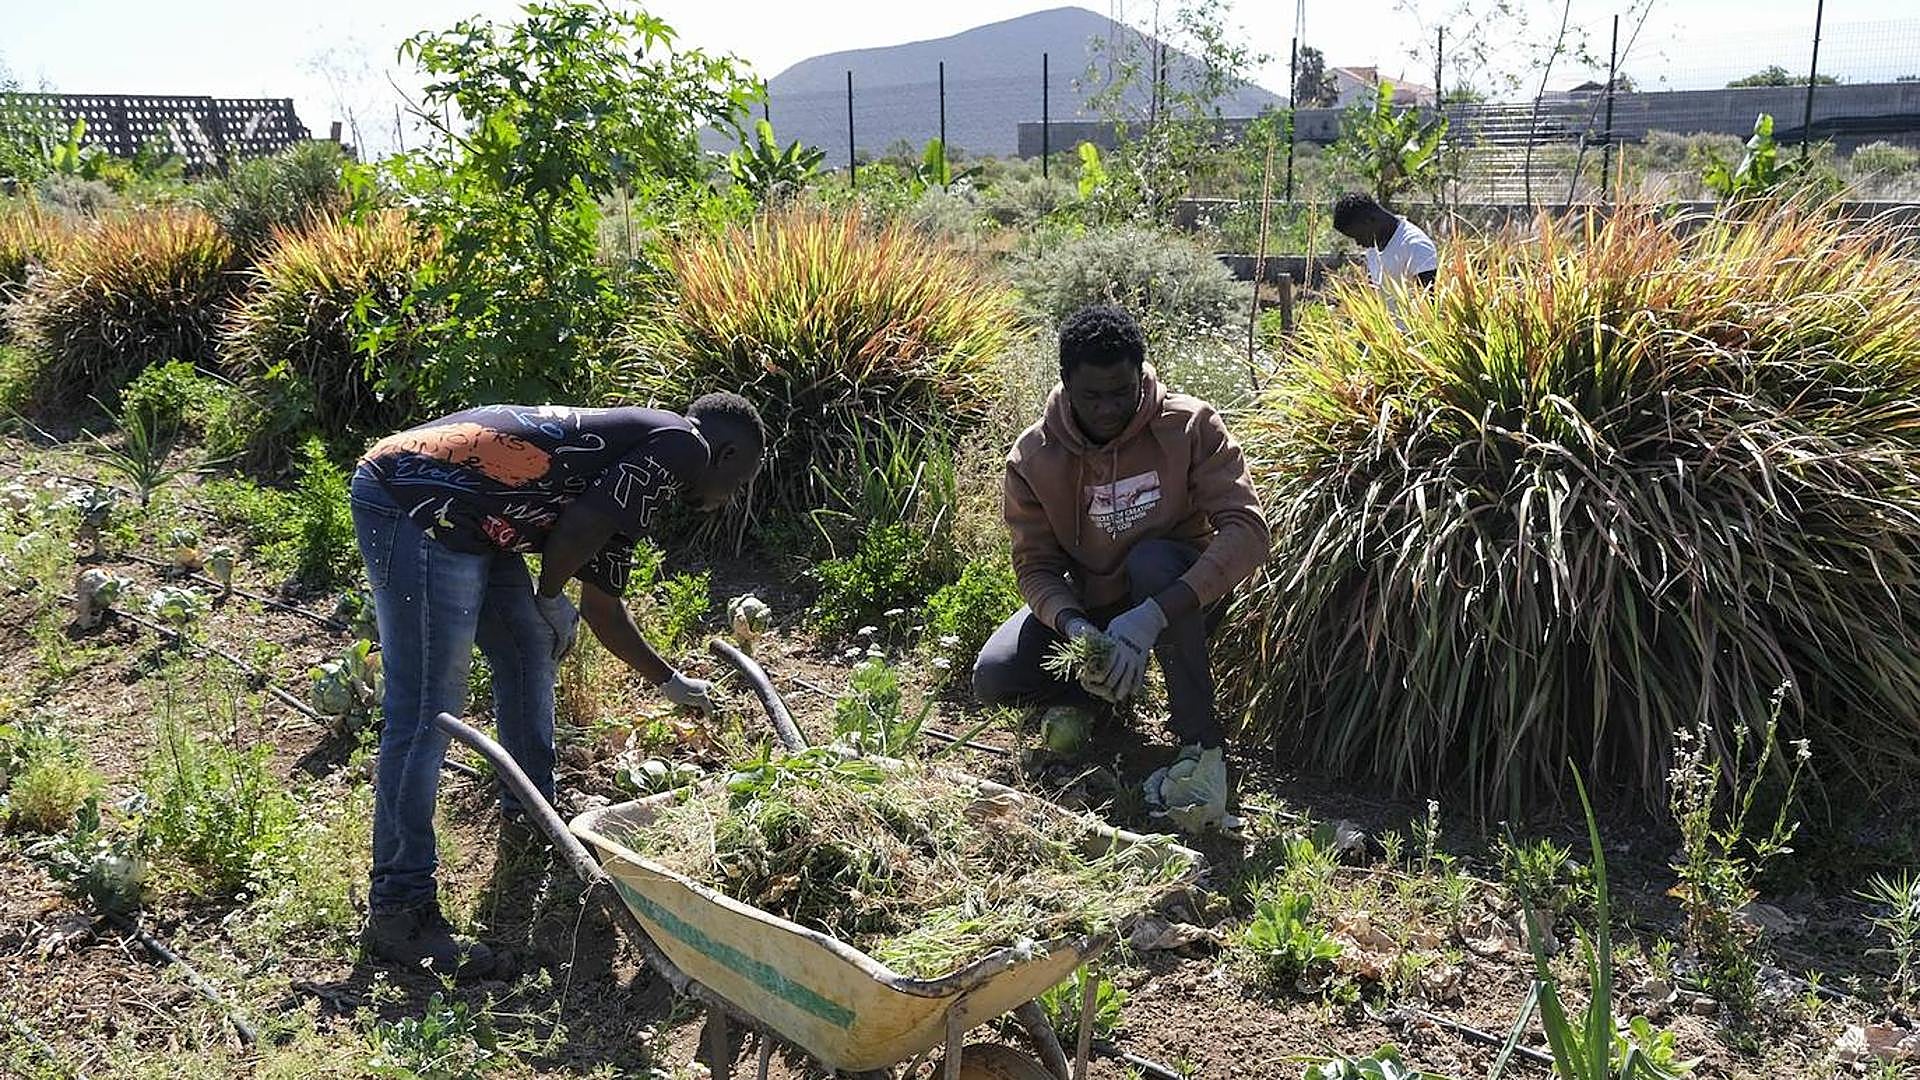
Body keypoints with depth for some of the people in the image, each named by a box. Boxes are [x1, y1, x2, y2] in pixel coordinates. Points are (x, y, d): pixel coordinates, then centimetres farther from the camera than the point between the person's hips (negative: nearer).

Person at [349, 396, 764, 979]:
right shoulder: (683, 445, -3)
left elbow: (602, 607, 30)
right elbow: (578, 526, -16)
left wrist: (671, 683, 41)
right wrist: (552, 597, 3)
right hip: (416, 506, -10)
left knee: (530, 647, 22)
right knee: (426, 711, -7)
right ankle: (398, 911, 1)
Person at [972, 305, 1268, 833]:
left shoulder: (1190, 426, -21)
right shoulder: (1033, 457, -14)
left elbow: (1247, 530, -30)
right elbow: (1036, 566, -11)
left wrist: (1152, 616, -41)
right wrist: (1075, 627, -35)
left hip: (1178, 596, -2)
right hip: (1087, 605, 3)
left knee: (1152, 559, -37)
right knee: (994, 677, -21)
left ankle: (1202, 745, -30)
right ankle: (1098, 693, 10)